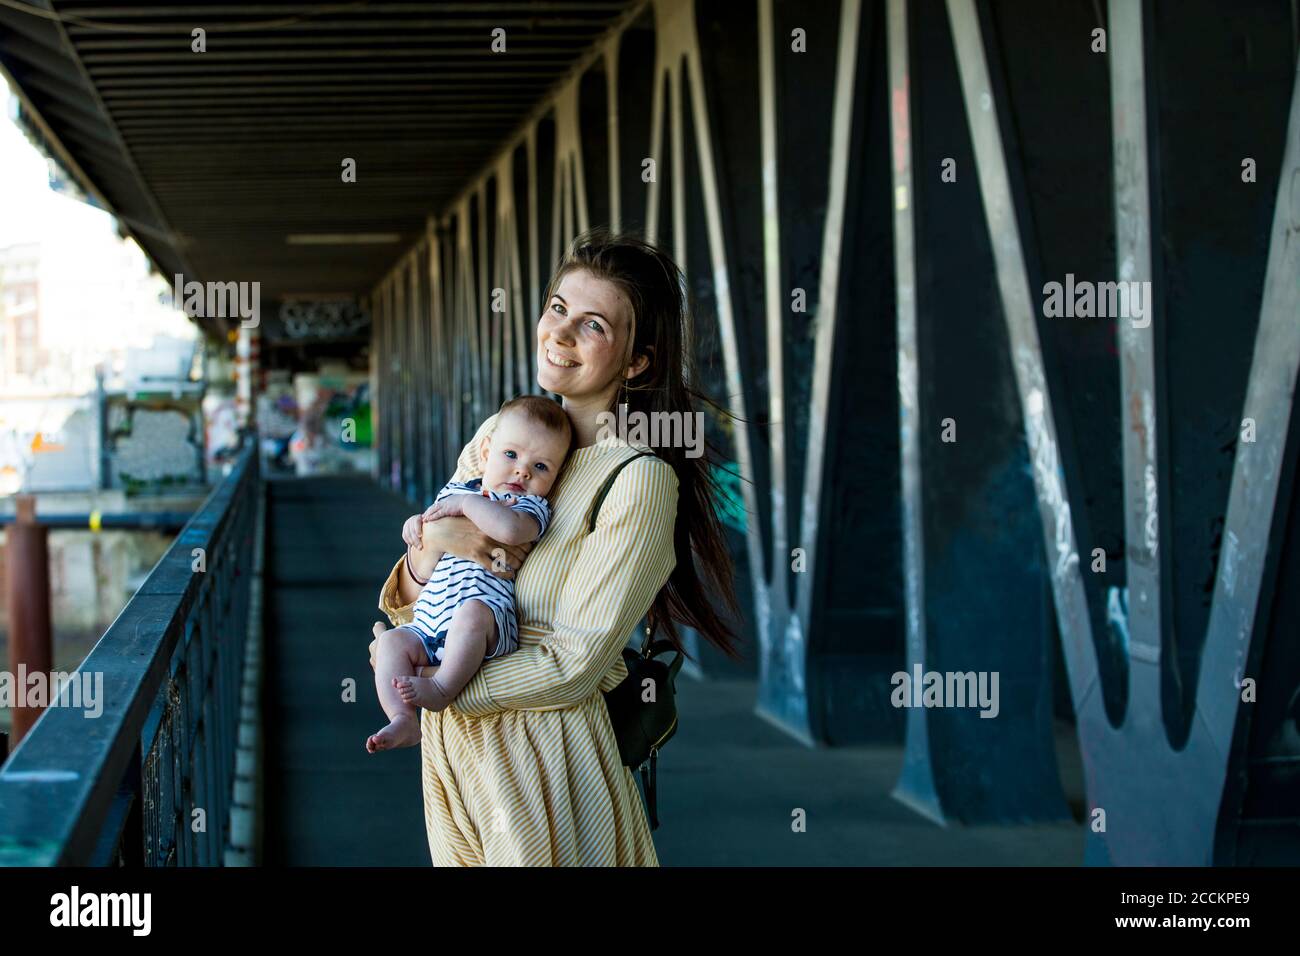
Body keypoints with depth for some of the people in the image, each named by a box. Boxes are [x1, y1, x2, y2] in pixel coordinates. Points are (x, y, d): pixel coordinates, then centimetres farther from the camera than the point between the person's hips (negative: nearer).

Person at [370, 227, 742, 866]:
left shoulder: (639, 478, -17)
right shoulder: (500, 433, 4)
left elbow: (574, 664, -19)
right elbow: (415, 604, 6)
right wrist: (428, 552, -17)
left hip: (544, 752, -6)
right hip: (451, 736, 6)